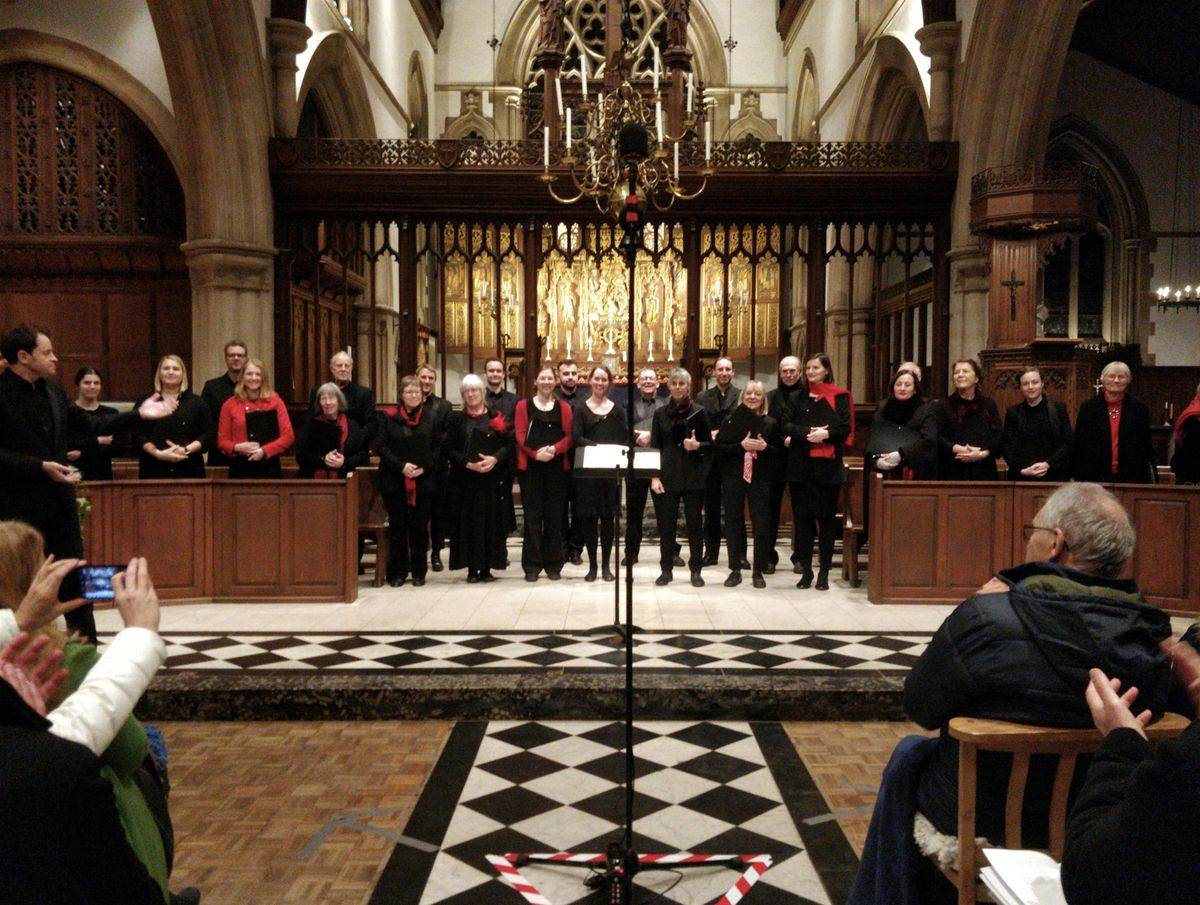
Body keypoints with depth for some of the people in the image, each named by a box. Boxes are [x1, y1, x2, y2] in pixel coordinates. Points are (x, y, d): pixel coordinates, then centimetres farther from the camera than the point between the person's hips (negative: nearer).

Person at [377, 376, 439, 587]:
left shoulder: (431, 417, 4)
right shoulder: (388, 417, 1)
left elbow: (438, 447, 4)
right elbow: (382, 447, -3)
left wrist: (424, 467, -10)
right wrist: (401, 466, -15)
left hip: (423, 481, 1)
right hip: (394, 481, -1)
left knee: (419, 526, 5)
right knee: (397, 527, 4)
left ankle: (418, 572, 15)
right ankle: (397, 572, 13)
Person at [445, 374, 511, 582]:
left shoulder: (496, 417, 7)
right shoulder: (456, 419, 6)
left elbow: (509, 444, 3)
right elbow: (450, 449, 0)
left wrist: (495, 459, -14)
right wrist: (468, 464, -14)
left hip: (491, 478, 0)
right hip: (464, 479, 0)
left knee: (489, 520, 0)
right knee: (468, 521, 0)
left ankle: (486, 567, 7)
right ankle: (472, 568, 6)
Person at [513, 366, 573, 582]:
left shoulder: (564, 407, 10)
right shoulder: (523, 406, 7)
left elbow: (569, 435, 2)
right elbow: (520, 435, -1)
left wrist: (554, 449, -17)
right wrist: (535, 453, -17)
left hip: (557, 467, 1)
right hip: (530, 467, -1)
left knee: (554, 515, 5)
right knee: (532, 515, 1)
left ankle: (554, 564, 13)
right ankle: (532, 565, 6)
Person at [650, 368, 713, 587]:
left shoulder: (698, 412, 3)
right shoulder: (661, 413, 6)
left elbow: (710, 444, 5)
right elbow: (654, 447, 4)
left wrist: (697, 445, -17)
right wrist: (654, 477, -5)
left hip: (693, 476, -1)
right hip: (667, 476, 1)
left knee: (695, 524, 2)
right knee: (666, 524, 4)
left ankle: (695, 571, 11)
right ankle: (666, 569, 15)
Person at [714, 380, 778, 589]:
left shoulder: (770, 423, 6)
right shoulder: (730, 420, 4)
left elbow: (779, 452, 6)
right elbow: (719, 448, -3)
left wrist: (765, 447, -13)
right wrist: (741, 446, -16)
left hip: (760, 479, 0)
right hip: (733, 478, 0)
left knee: (761, 525, -1)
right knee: (733, 523, 4)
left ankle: (758, 571, 12)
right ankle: (735, 570, 15)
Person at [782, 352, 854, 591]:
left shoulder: (839, 397, 4)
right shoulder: (798, 397, 12)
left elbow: (845, 428, -4)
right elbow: (786, 425, 2)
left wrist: (826, 433, -21)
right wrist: (807, 433, -15)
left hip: (828, 464, -2)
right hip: (800, 465, 3)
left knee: (826, 517, 2)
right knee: (802, 517, 3)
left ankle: (824, 572, 9)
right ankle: (806, 570, 12)